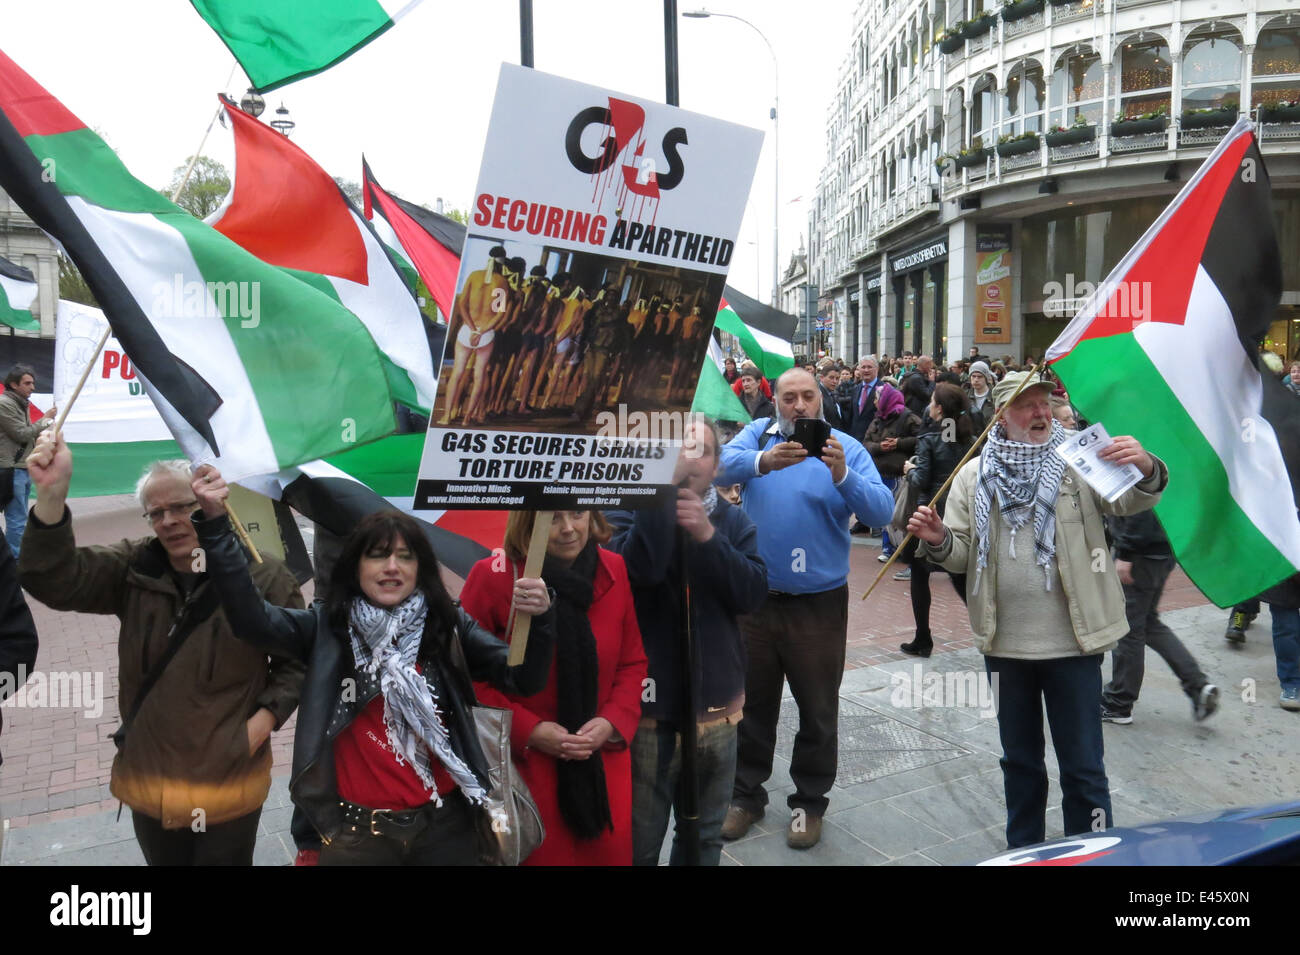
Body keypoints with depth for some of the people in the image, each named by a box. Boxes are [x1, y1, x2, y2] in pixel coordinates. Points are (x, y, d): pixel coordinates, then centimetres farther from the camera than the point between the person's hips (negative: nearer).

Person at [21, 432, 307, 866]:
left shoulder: (263, 577, -11)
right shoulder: (133, 569, -1)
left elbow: (299, 660, -3)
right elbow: (55, 580, -17)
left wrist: (263, 721, -15)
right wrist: (52, 494, -30)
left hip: (229, 784, -3)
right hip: (148, 781, 3)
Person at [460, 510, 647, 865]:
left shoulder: (615, 570, -2)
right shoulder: (491, 577, -13)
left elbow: (633, 663, 5)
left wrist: (613, 722, -10)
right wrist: (528, 730, -15)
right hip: (524, 767, -3)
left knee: (611, 854, 14)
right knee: (538, 856, 8)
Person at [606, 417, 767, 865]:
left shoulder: (733, 520, 3)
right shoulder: (630, 510, -8)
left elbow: (753, 594, -10)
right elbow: (640, 568, -29)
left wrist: (708, 535, -22)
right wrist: (665, 482, -30)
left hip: (716, 706, 4)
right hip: (648, 706, -3)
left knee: (704, 836, 20)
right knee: (637, 843, 8)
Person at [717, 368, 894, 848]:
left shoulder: (846, 448, -5)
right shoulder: (757, 434, 0)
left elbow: (882, 511, -16)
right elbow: (722, 465, -20)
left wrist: (842, 475, -33)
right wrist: (763, 461, -40)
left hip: (819, 604, -1)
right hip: (755, 597, 2)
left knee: (818, 711, 11)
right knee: (751, 704, 16)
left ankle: (809, 802, 31)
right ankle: (747, 795, 34)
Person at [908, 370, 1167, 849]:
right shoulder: (974, 474, 2)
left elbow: (1132, 500, -16)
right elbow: (961, 553, 3)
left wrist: (1145, 468, -37)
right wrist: (938, 540, -19)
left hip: (1072, 643, -2)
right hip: (1004, 643, 2)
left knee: (1083, 766, 8)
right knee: (1019, 759, 19)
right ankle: (1023, 850, 38)